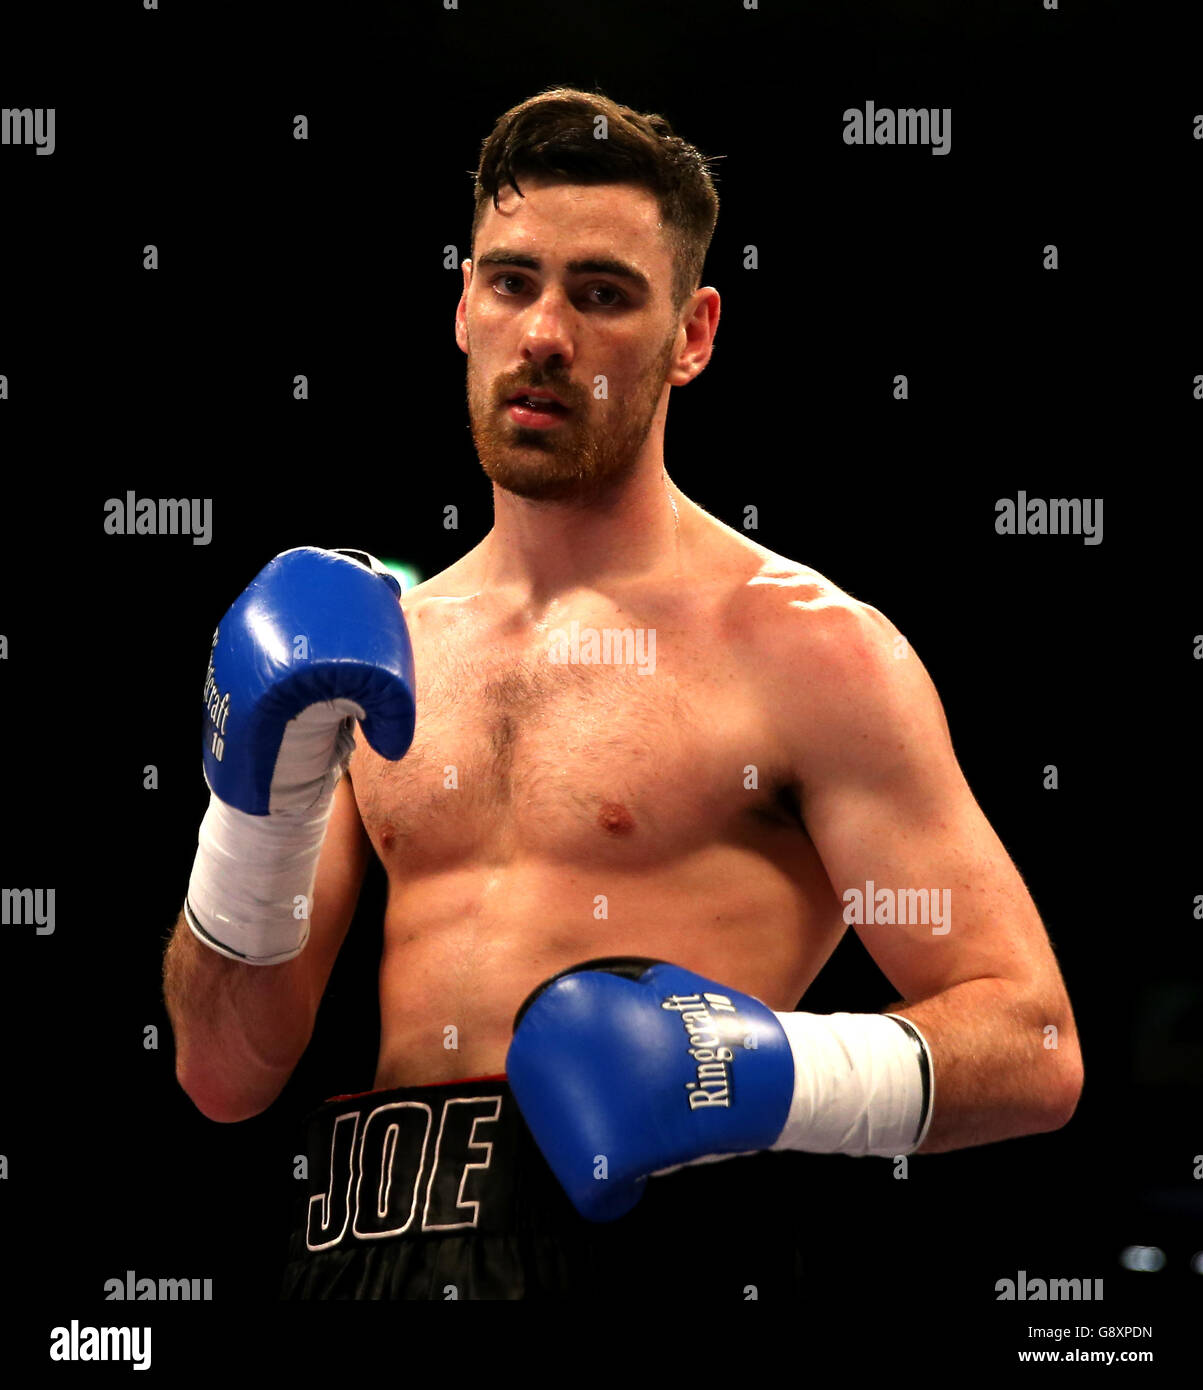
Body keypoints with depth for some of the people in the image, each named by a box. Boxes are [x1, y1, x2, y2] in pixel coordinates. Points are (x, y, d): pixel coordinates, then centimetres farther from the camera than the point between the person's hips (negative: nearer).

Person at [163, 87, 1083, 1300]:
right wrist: (259, 801, 0)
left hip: (630, 1221, -4)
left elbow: (1034, 1051, 0)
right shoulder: (382, 646, 17)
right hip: (358, 1239, 4)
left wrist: (779, 1073, -16)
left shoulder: (799, 644, 3)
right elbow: (227, 1075, 15)